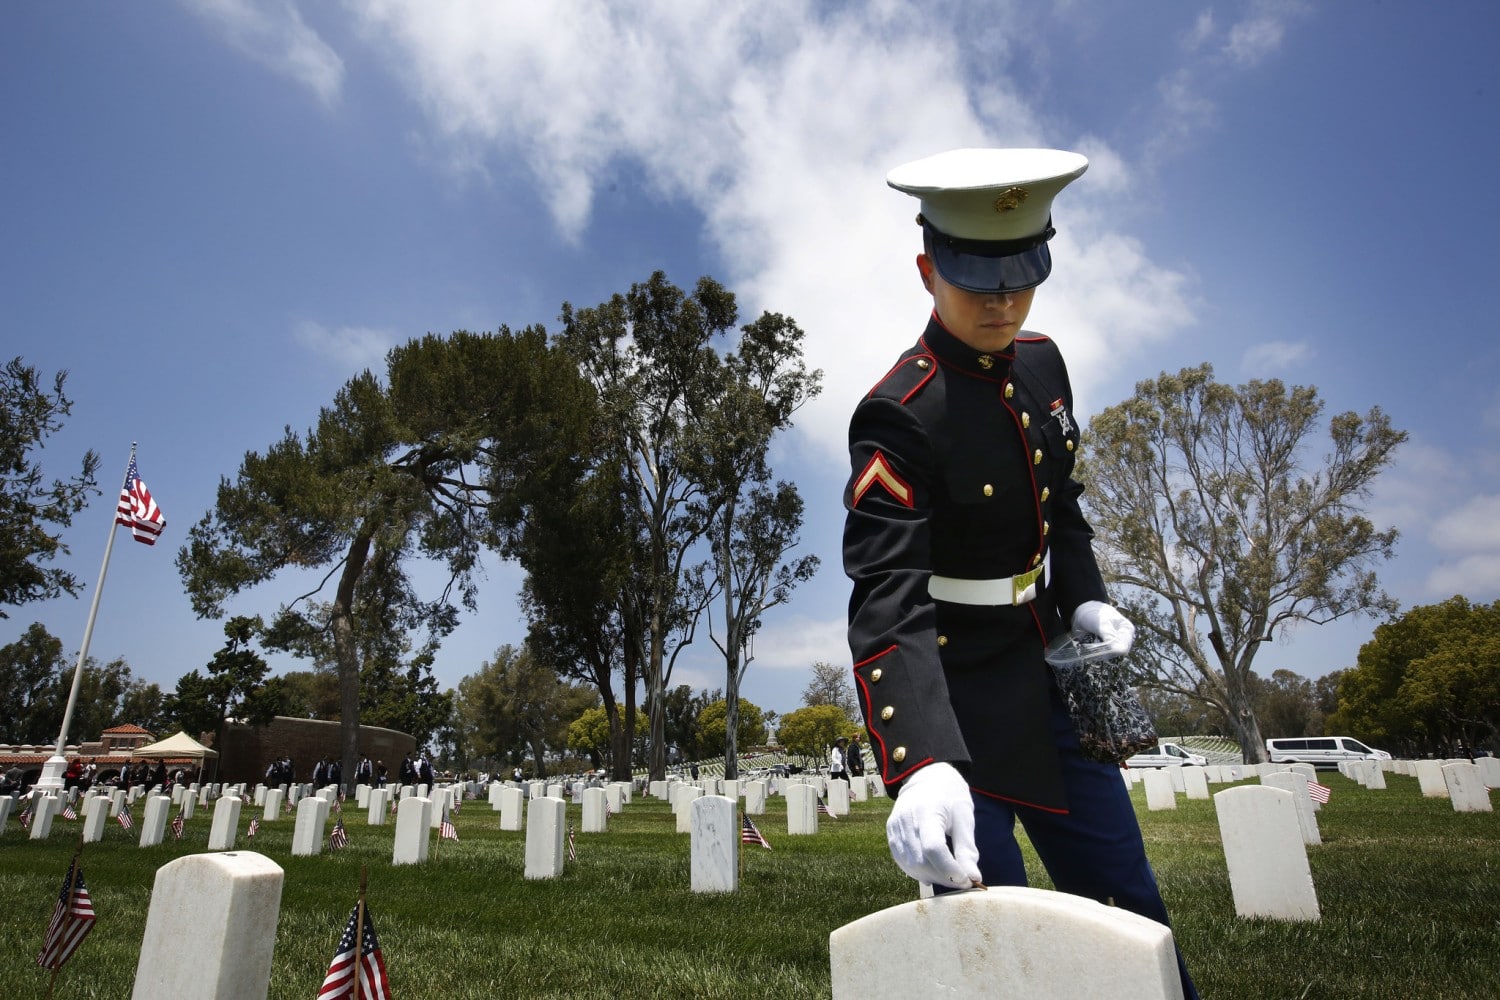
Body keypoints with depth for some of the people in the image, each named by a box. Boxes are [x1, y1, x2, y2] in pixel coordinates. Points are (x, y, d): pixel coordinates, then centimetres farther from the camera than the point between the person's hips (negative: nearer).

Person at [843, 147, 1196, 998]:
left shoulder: (1040, 361, 2)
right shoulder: (900, 417, -23)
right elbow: (888, 605, -32)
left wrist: (1086, 601, -2)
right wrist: (921, 765, -44)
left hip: (1047, 679, 8)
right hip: (957, 702, -7)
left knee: (1130, 906, 19)